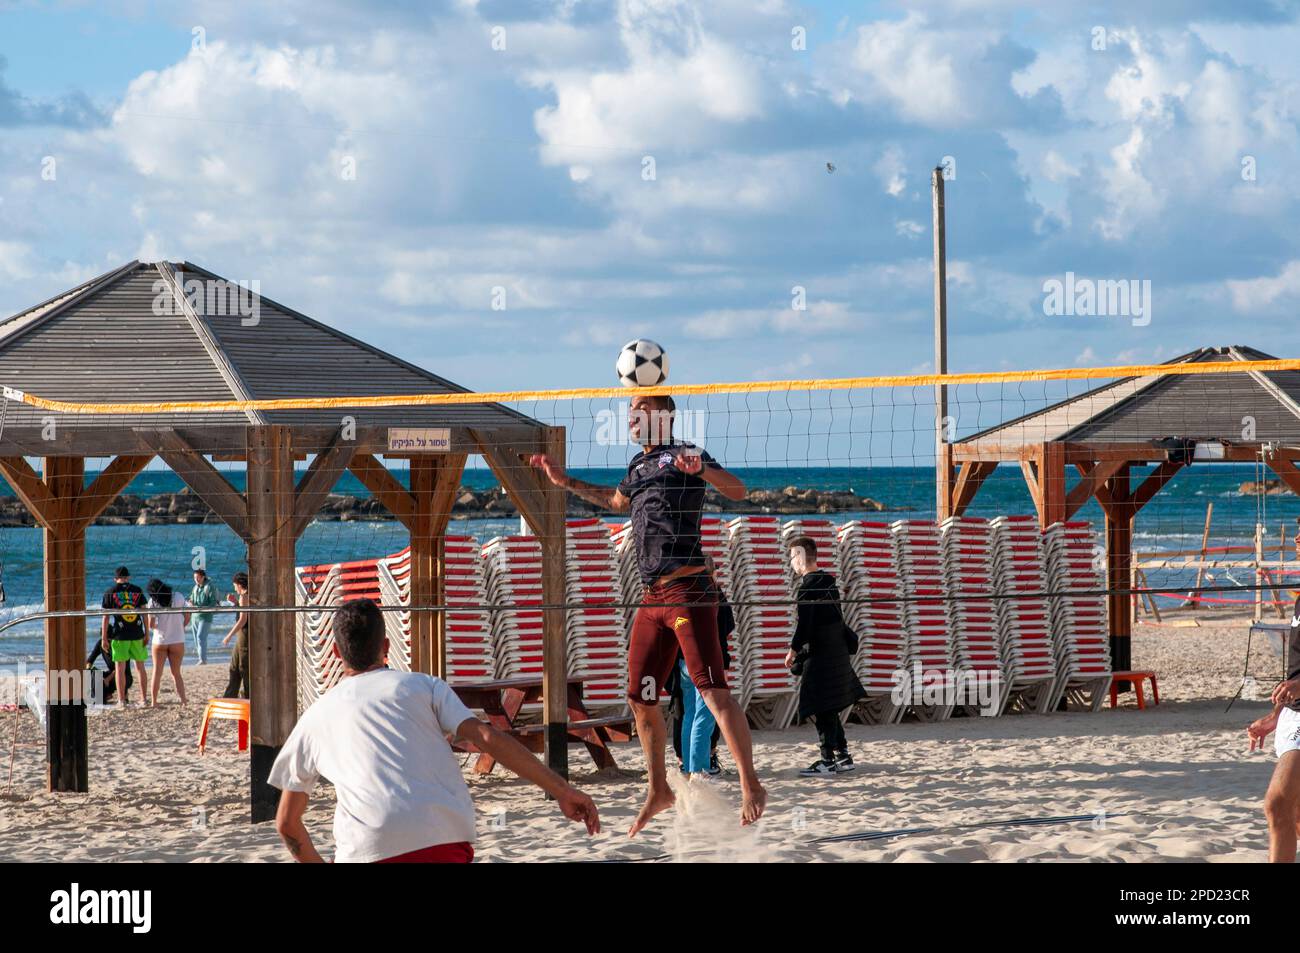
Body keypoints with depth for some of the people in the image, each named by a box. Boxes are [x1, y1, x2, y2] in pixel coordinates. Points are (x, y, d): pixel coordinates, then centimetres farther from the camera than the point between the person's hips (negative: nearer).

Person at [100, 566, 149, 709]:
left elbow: (106, 617, -3)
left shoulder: (110, 593, 0)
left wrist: (104, 638, 0)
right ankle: (143, 699, 10)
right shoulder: (137, 591, 4)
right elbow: (144, 612, 2)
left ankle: (121, 700, 2)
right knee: (140, 666, 10)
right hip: (137, 634, 2)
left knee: (120, 667, 3)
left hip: (119, 635, -2)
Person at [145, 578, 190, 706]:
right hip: (177, 641, 1)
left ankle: (154, 701, 7)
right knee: (176, 673, 10)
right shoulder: (178, 597, -4)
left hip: (160, 641, -1)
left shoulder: (153, 602, -7)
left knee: (157, 673, 10)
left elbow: (150, 625, -8)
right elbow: (187, 616, 0)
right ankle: (183, 700, -1)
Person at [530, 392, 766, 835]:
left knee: (714, 692, -15)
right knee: (641, 698, 10)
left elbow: (737, 491, -15)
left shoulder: (684, 454, -3)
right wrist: (566, 482, 39)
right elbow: (617, 500, 42)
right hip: (651, 597, 8)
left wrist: (702, 470, -33)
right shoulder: (638, 465, 20)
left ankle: (751, 787, -14)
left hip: (687, 591, -8)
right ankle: (658, 791, 23)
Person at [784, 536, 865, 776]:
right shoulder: (828, 582, 14)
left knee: (821, 709, -7)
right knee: (829, 709, 16)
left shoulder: (807, 585, -14)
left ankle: (828, 759, -8)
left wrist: (794, 649, -11)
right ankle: (843, 756, 18)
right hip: (838, 653, 9)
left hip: (819, 655, -9)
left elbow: (804, 622, -19)